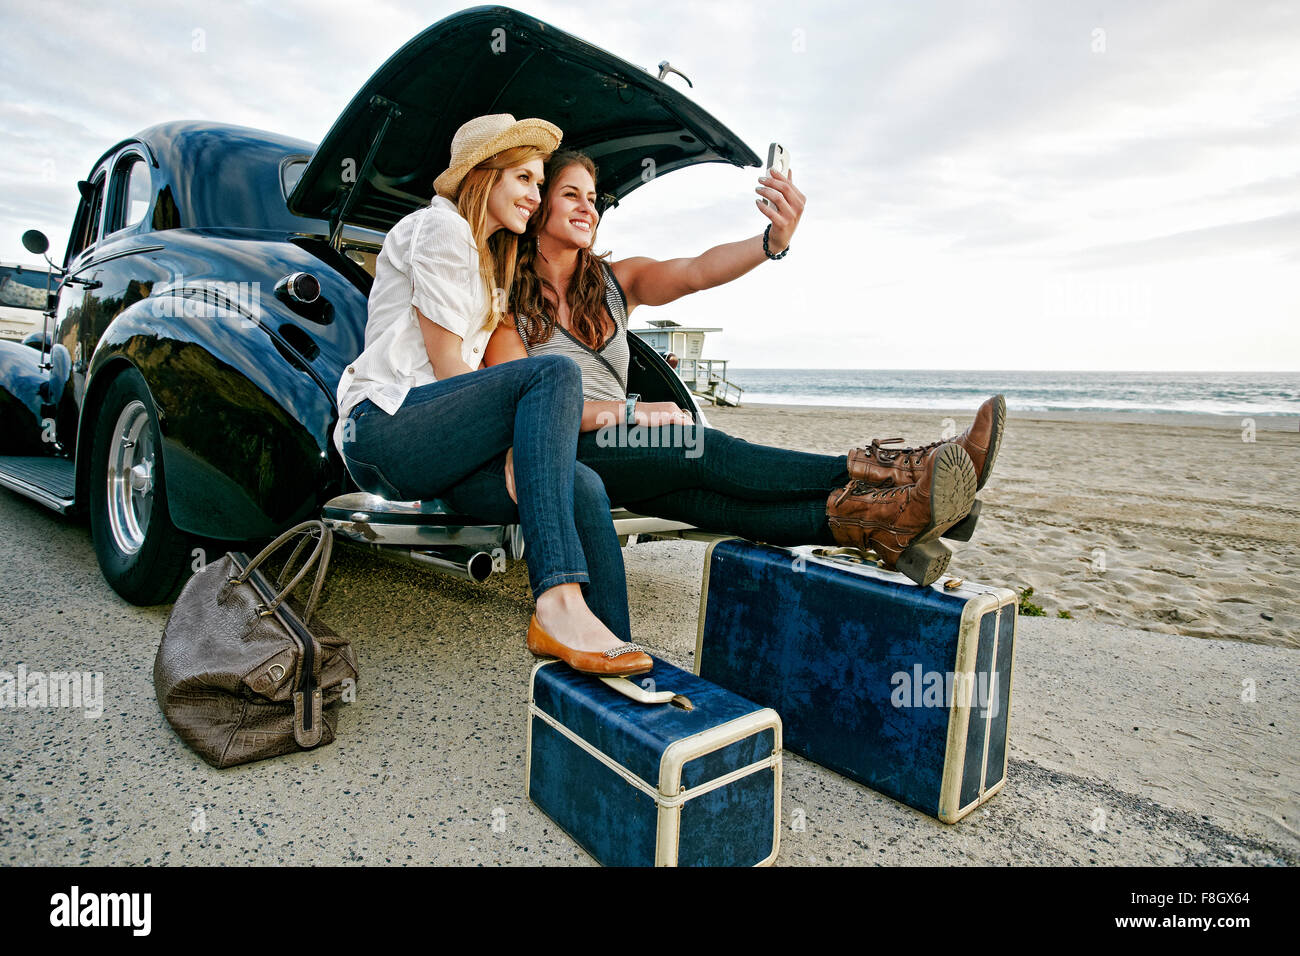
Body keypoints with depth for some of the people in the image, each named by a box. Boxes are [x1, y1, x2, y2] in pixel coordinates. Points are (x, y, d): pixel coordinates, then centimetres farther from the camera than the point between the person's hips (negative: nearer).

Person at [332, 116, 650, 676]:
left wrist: (519, 448, 0)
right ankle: (559, 598, -39)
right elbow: (446, 366, -9)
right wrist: (519, 440, -11)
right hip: (383, 425, -8)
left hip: (434, 446, 8)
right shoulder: (440, 226, 0)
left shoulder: (490, 258, 28)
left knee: (583, 488, -17)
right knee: (555, 373, -29)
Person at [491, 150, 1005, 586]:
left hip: (619, 449, 4)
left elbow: (696, 272, -7)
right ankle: (877, 472, -40)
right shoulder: (509, 298, 2)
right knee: (697, 448, -30)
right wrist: (627, 412, -19)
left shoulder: (616, 280, 13)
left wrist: (774, 241, -27)